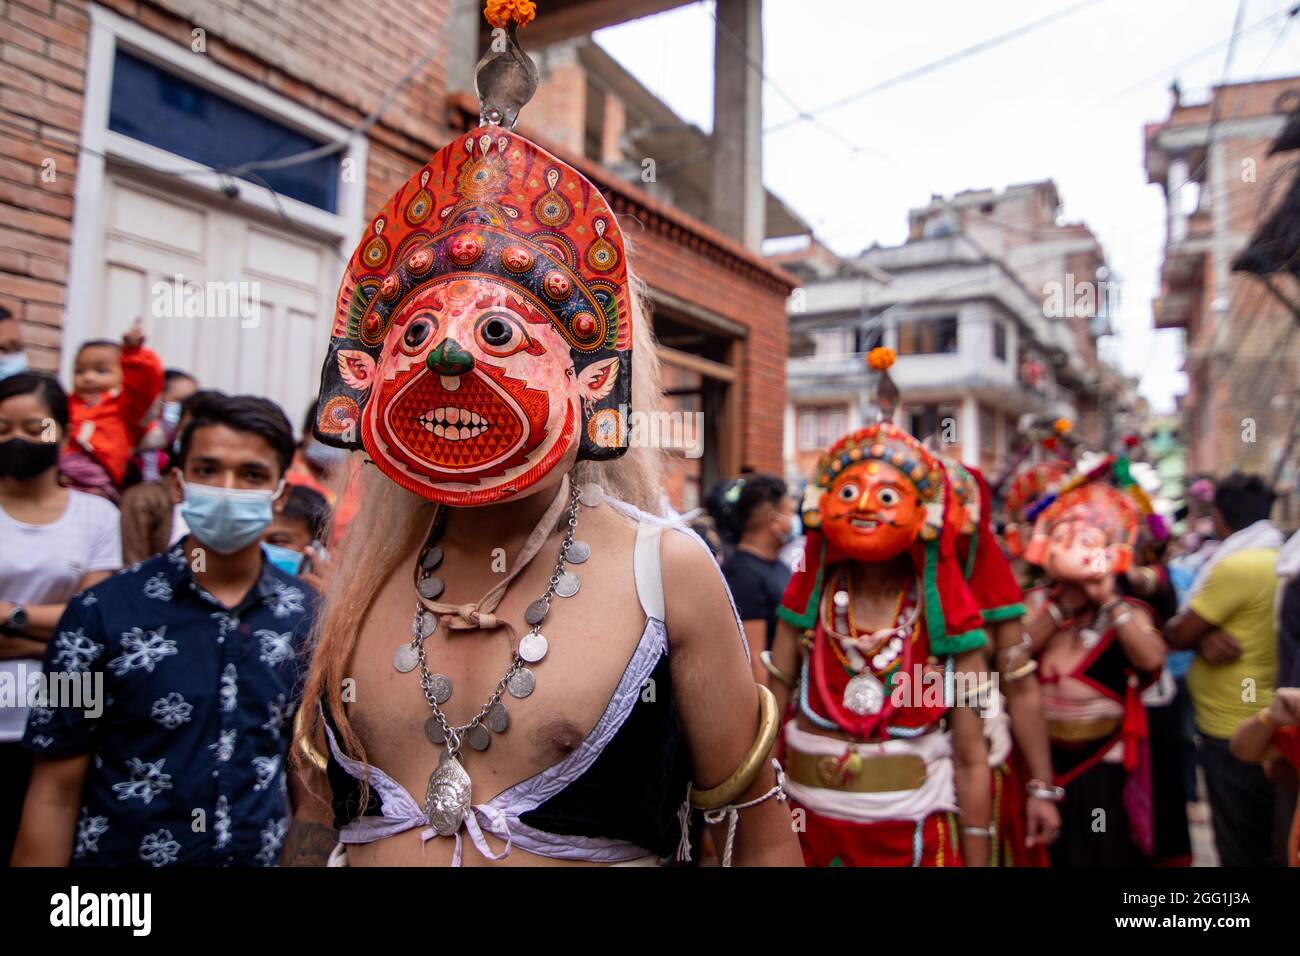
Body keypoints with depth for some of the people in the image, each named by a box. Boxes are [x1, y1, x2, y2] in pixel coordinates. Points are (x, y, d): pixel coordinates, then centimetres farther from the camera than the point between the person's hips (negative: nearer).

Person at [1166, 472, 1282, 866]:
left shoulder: (1236, 566, -23)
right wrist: (1207, 637, -16)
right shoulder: (1279, 559, 6)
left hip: (1234, 733, -9)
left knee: (1240, 849, 3)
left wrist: (1203, 636, 8)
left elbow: (1177, 635, -15)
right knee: (1262, 846, 21)